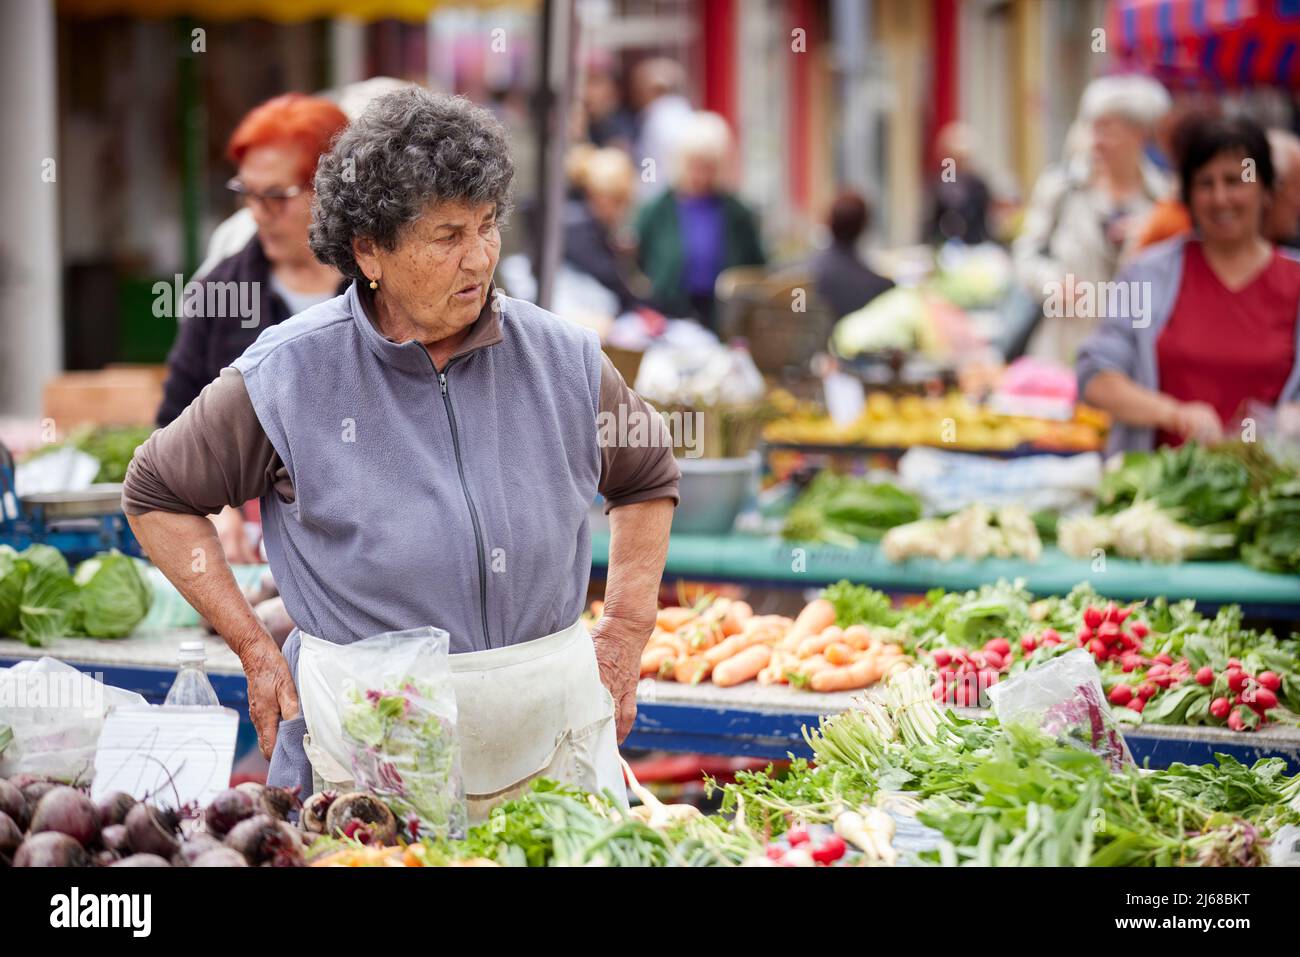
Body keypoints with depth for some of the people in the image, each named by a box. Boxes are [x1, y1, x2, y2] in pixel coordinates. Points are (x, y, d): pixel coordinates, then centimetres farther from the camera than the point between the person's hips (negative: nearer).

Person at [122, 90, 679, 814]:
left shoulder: (562, 360, 2)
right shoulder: (290, 374, -6)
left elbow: (649, 477, 20)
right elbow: (159, 493, 5)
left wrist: (627, 631, 11)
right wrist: (256, 649, 0)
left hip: (553, 731, 3)